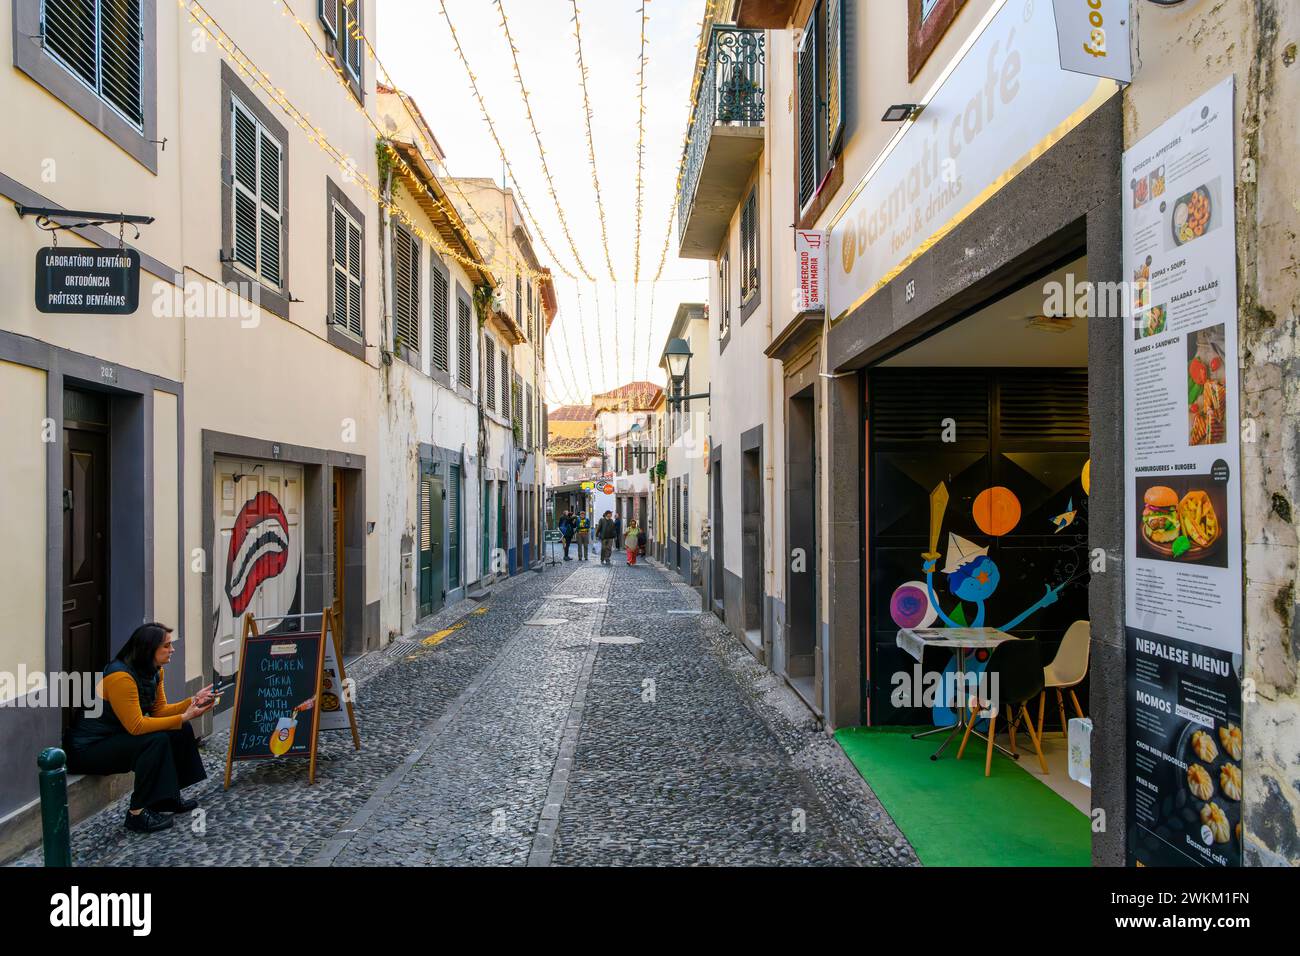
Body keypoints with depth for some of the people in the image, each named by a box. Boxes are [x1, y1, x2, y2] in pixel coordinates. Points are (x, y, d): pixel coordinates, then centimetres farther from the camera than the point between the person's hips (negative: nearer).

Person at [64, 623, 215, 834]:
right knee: (157, 740, -28)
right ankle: (138, 813, -18)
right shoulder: (120, 676, -29)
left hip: (118, 736, 9)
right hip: (88, 748, -9)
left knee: (181, 731, -1)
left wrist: (193, 702, -12)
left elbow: (160, 710, 3)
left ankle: (169, 796, 11)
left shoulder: (154, 671, 0)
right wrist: (183, 717, -29)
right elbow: (136, 726, -30)